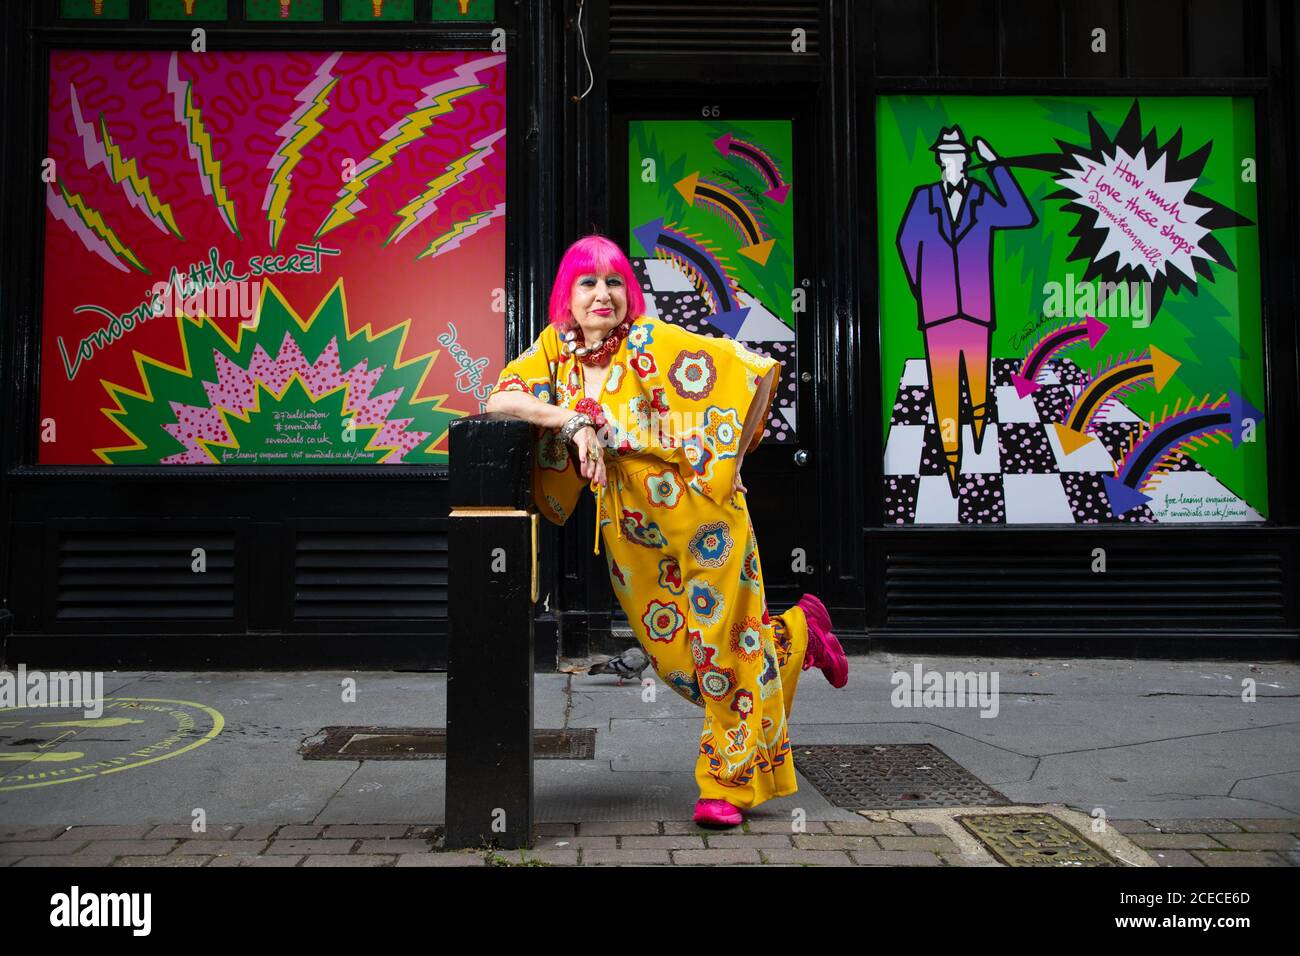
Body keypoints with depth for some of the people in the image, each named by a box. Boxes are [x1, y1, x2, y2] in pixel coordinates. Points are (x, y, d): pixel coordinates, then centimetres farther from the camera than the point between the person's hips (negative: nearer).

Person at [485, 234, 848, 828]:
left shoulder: (654, 343, -13)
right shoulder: (555, 345, 3)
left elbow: (756, 372, -11)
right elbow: (500, 399, -7)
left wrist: (726, 460, -6)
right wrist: (574, 420, -19)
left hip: (700, 517, -6)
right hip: (629, 532, 6)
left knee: (720, 645, 0)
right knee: (671, 652, 14)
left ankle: (729, 785, 19)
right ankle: (797, 632, 36)